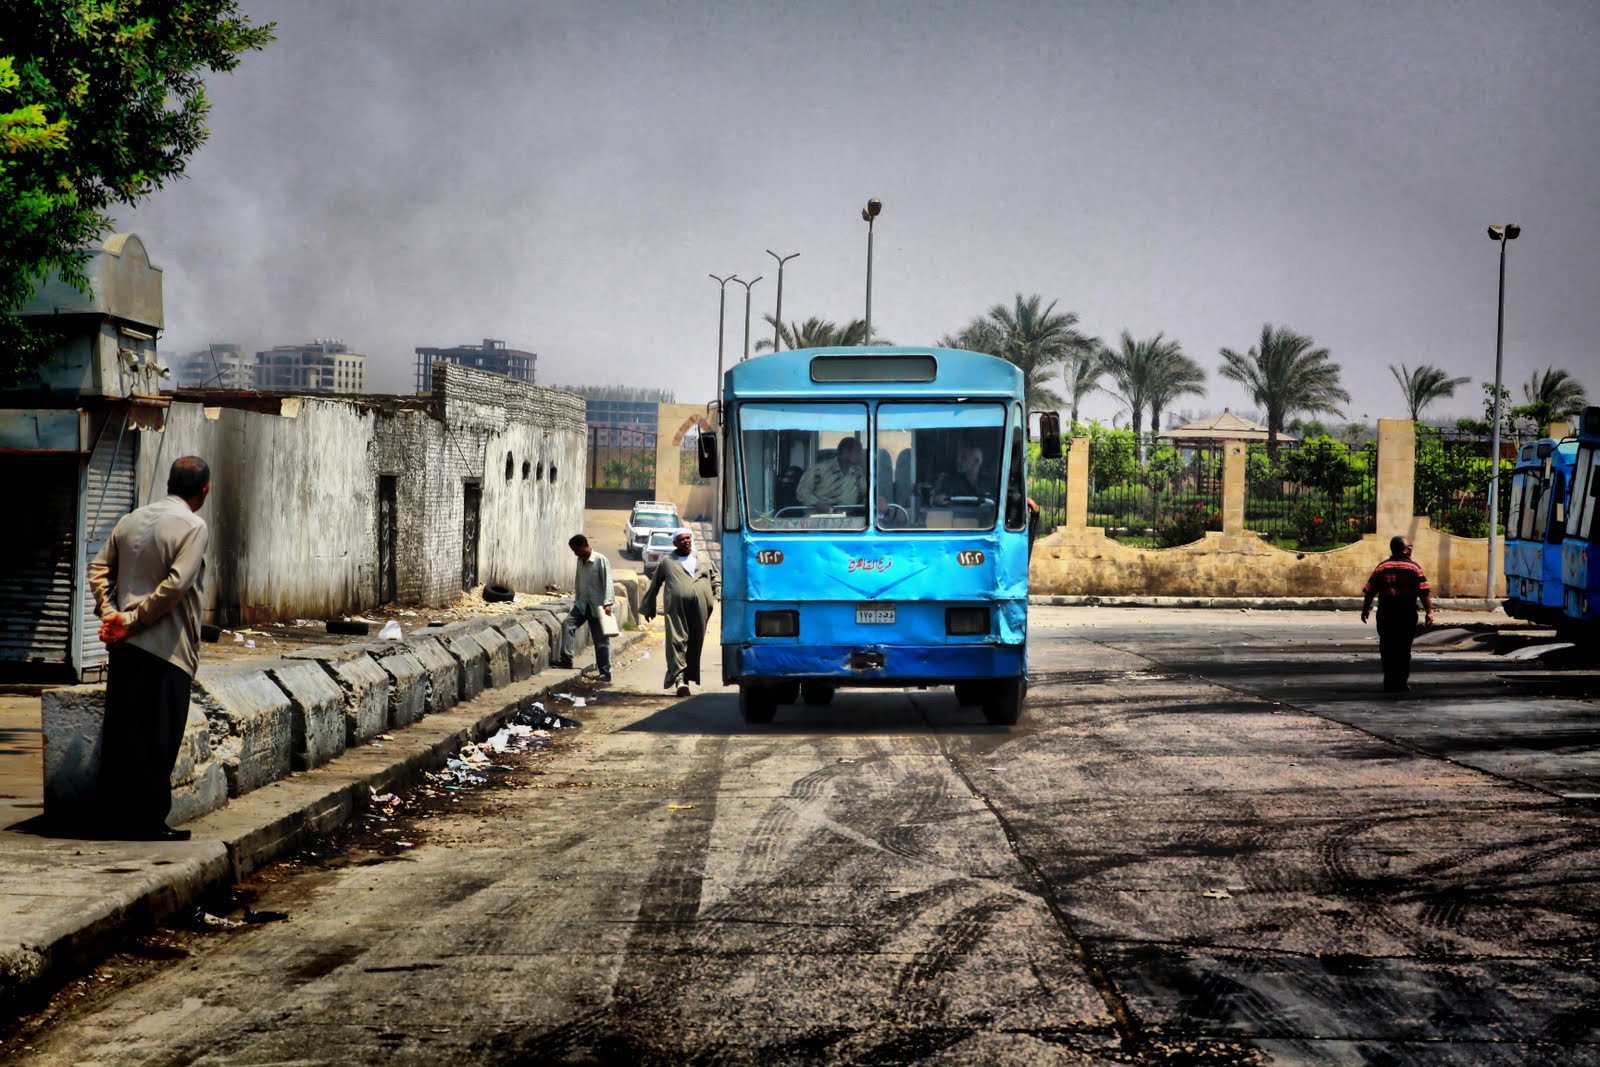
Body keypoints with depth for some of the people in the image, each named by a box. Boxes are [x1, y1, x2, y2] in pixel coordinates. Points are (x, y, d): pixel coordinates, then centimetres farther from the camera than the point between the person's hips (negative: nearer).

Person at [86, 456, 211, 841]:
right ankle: (149, 826, 5)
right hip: (165, 649, -7)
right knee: (157, 741, 0)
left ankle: (117, 819, 19)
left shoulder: (132, 519, 11)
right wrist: (132, 620, -12)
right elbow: (175, 585, -19)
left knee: (119, 733, 12)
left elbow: (99, 568, 10)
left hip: (123, 648, 7)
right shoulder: (192, 526, -10)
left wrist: (110, 614, 2)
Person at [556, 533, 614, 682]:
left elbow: (608, 583, -15)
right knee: (567, 624, -16)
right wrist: (575, 600, 18)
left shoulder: (600, 560, -12)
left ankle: (606, 672, 6)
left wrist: (607, 603, -22)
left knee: (601, 640, 0)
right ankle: (566, 659, -17)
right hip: (582, 603, 6)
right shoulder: (580, 561, 9)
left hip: (598, 605, -6)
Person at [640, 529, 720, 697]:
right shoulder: (667, 563, 16)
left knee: (695, 643, 4)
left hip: (700, 607, 3)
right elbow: (654, 585, 21)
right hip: (676, 606, -3)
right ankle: (679, 678, -21)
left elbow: (716, 579, 24)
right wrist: (648, 608, 23)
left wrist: (715, 598, 6)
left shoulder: (704, 561, 22)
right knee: (677, 641, -14)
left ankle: (688, 677, 13)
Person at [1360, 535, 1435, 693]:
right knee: (1404, 649, 8)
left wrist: (1365, 609, 18)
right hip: (1407, 613, -1)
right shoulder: (1413, 567, -3)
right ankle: (1401, 683, 9)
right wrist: (1429, 611, -6)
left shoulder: (1382, 567, 4)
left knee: (1388, 649, 6)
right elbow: (1424, 592, -10)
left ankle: (1390, 683, 4)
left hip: (1386, 613, 1)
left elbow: (1369, 591, 5)